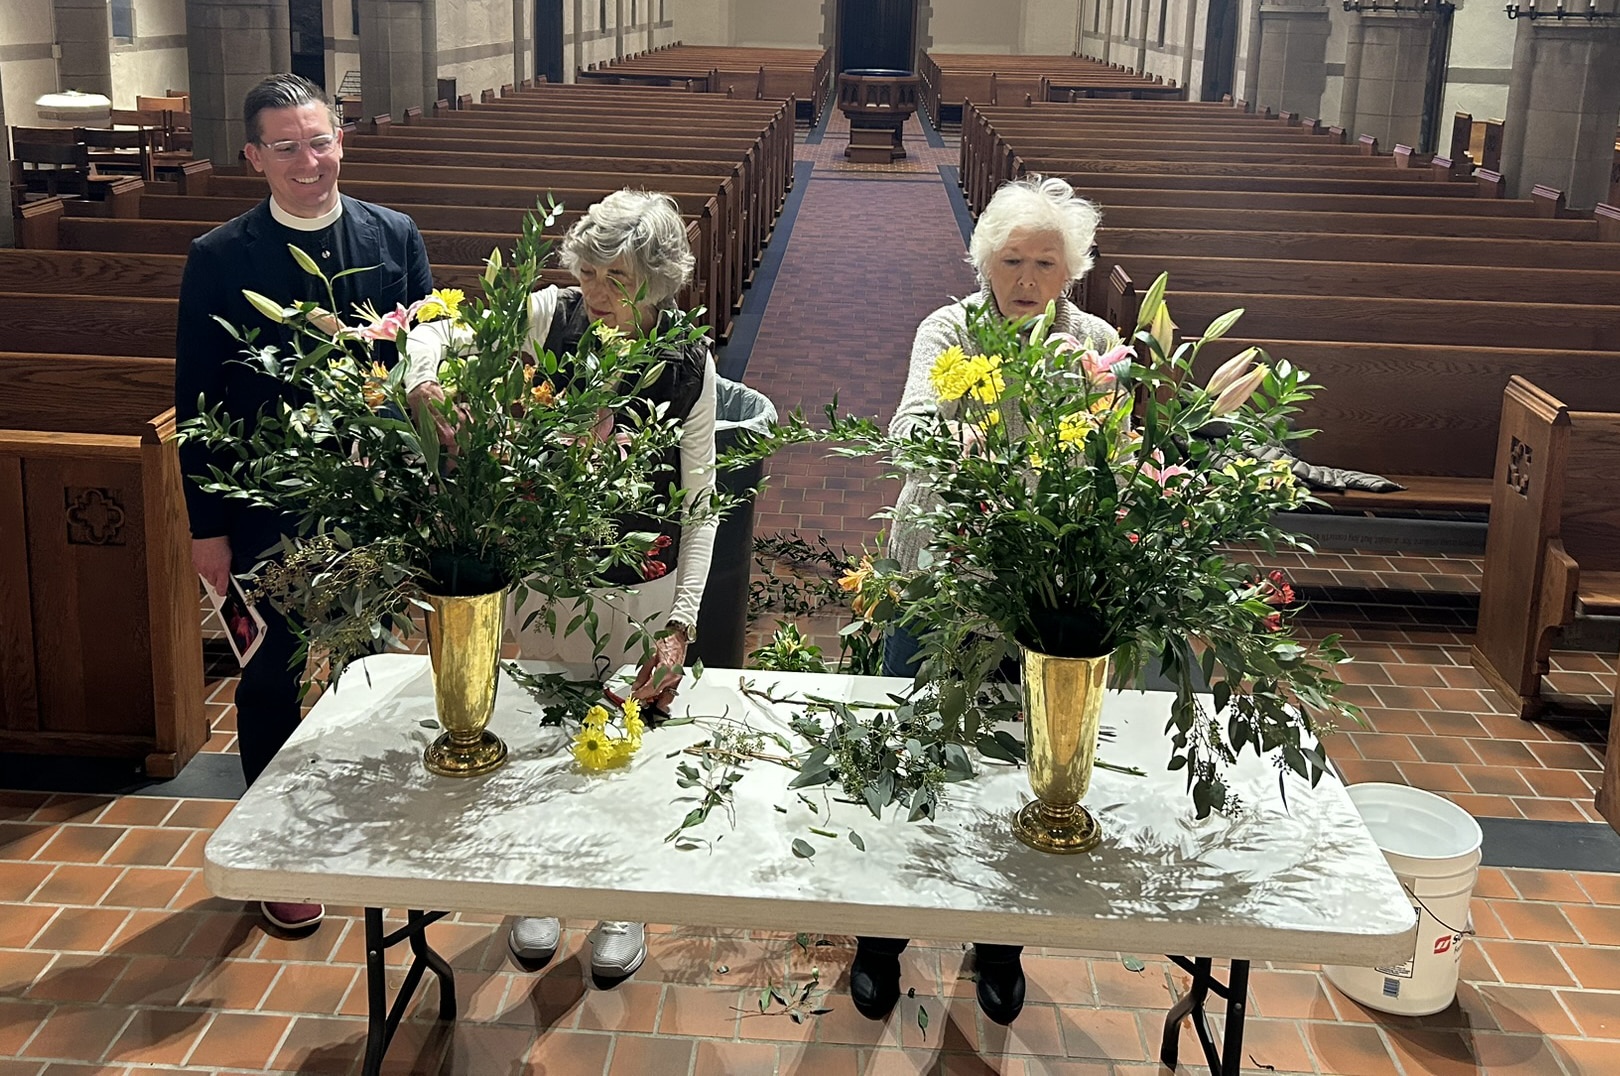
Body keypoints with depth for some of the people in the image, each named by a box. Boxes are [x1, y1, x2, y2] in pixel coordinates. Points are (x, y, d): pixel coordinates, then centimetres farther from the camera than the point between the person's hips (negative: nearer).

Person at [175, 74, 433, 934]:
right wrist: (208, 526, -6)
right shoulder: (219, 259, -9)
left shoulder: (395, 237, -2)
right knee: (270, 677, 12)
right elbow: (198, 401, -6)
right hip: (268, 505, -2)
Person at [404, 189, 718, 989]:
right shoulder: (551, 316, -12)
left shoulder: (688, 365, -13)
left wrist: (681, 622, -12)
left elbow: (698, 502, -8)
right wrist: (427, 384, -33)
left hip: (639, 592, -1)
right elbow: (436, 335, -8)